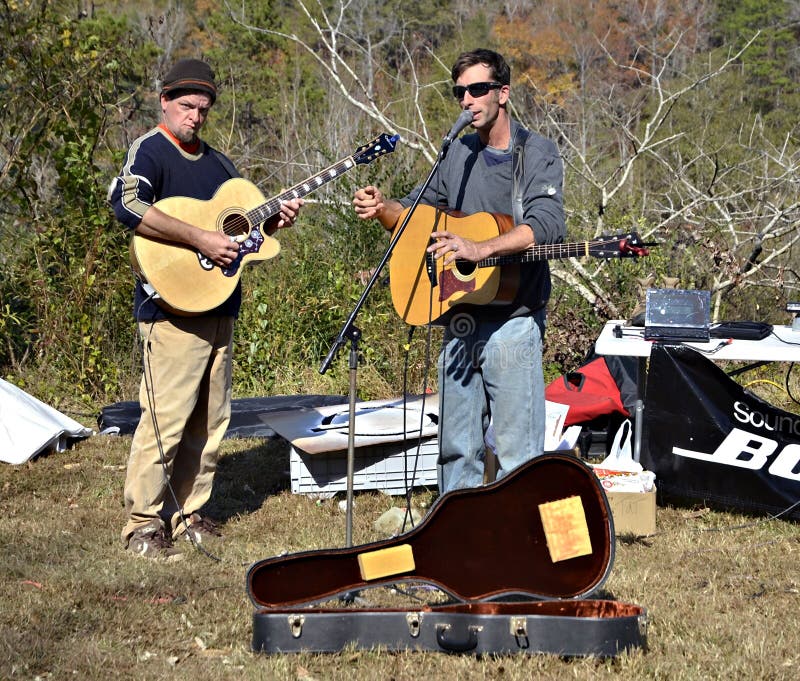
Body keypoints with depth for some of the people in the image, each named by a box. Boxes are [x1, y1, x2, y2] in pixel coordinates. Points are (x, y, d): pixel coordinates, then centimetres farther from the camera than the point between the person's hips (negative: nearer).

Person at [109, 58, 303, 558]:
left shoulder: (217, 162, 20)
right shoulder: (150, 151, -5)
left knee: (211, 419, 10)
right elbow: (128, 205, -26)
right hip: (172, 306, -8)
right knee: (166, 415, -10)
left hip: (220, 307, 8)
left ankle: (186, 513, 21)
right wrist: (200, 239, -27)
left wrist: (276, 219, 7)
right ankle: (144, 523, -2)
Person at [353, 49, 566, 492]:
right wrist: (383, 208, -4)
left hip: (512, 319, -6)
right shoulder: (457, 154, 12)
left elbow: (547, 226, -23)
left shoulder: (537, 154, -7)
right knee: (457, 447, 13)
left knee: (516, 453, -3)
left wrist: (479, 249, -37)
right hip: (459, 320, 6)